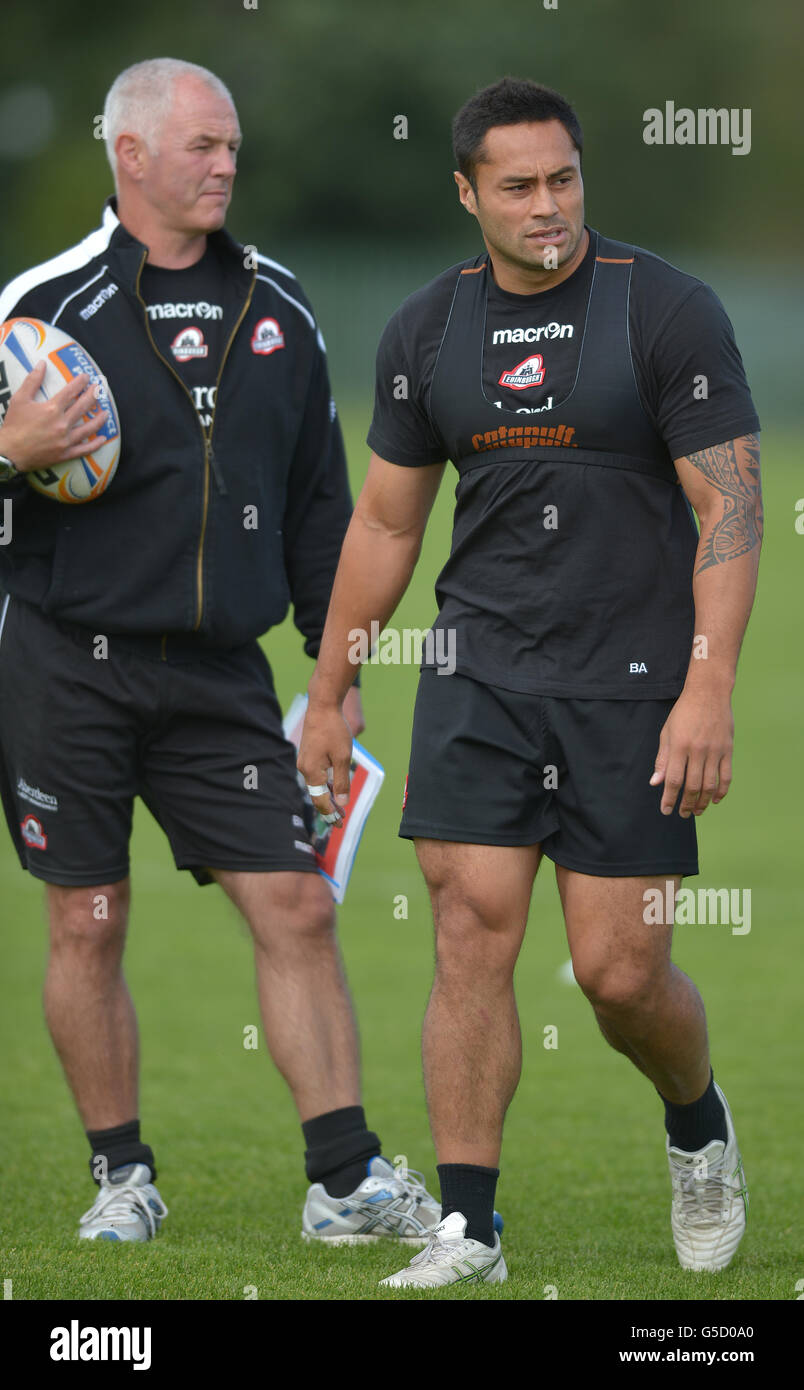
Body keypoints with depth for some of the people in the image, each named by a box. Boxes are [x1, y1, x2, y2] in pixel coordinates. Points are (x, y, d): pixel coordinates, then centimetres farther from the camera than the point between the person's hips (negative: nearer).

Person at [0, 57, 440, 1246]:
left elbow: (319, 502, 16)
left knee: (298, 908, -4)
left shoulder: (277, 308, 10)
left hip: (221, 676, 3)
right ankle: (122, 1176, 17)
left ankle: (346, 1180, -3)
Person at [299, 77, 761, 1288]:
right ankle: (466, 1231, 0)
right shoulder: (426, 331, 6)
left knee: (620, 971, -3)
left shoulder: (669, 312, -7)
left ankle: (700, 1127, 29)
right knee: (473, 936, -6)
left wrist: (710, 686, -19)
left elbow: (730, 507, -9)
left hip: (631, 680, -3)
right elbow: (385, 522, 15)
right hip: (479, 674, 3)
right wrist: (329, 693, 16)